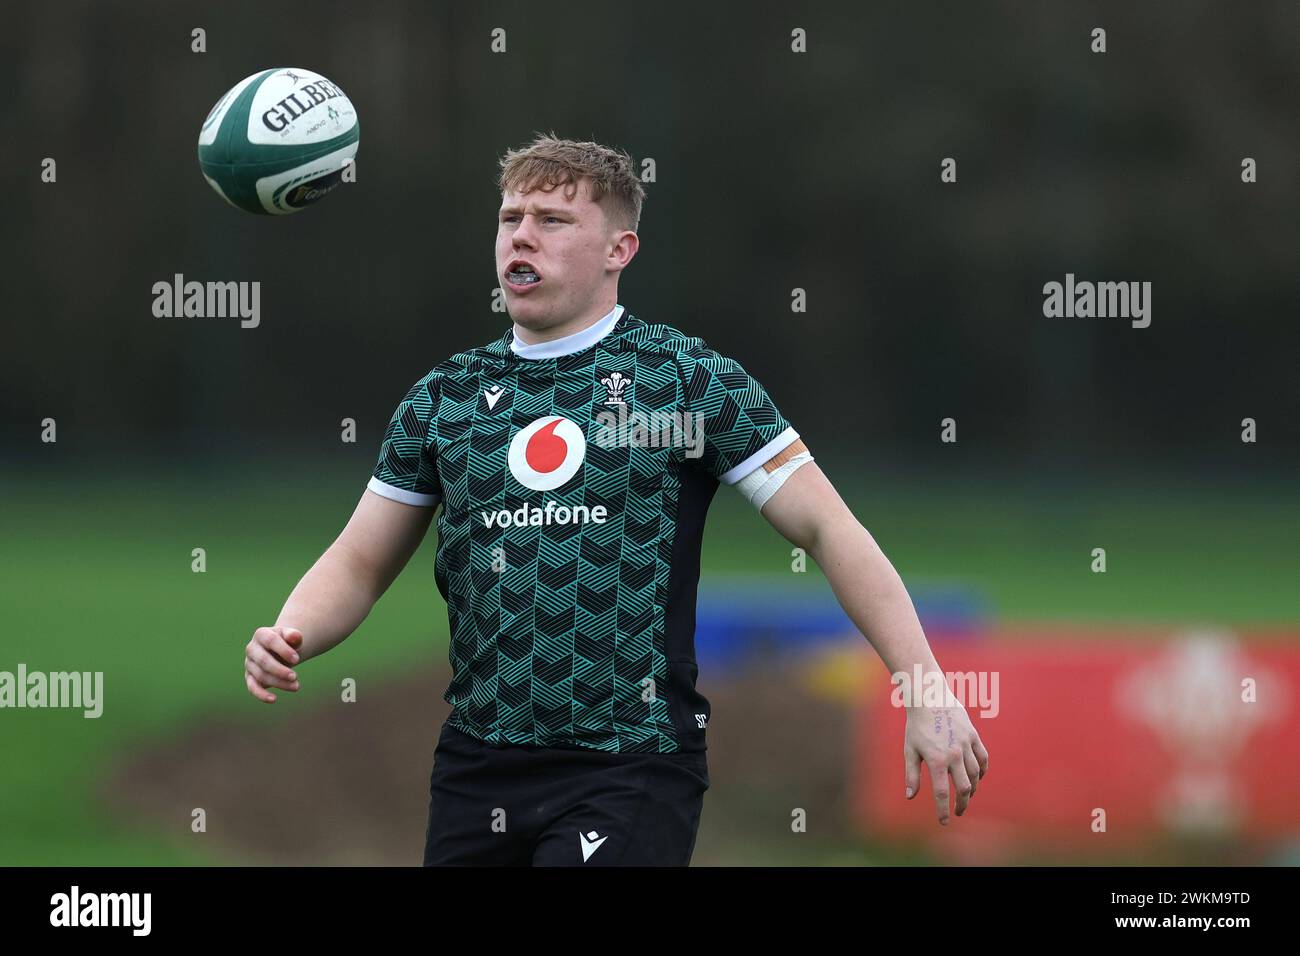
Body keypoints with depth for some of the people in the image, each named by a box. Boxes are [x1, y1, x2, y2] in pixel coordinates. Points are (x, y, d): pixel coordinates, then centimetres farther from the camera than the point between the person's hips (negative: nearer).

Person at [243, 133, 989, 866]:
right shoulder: (444, 399, 10)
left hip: (631, 766, -5)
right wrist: (290, 638, -7)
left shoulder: (690, 381, -2)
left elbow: (829, 531, -4)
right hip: (476, 771, 5)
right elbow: (360, 565, 15)